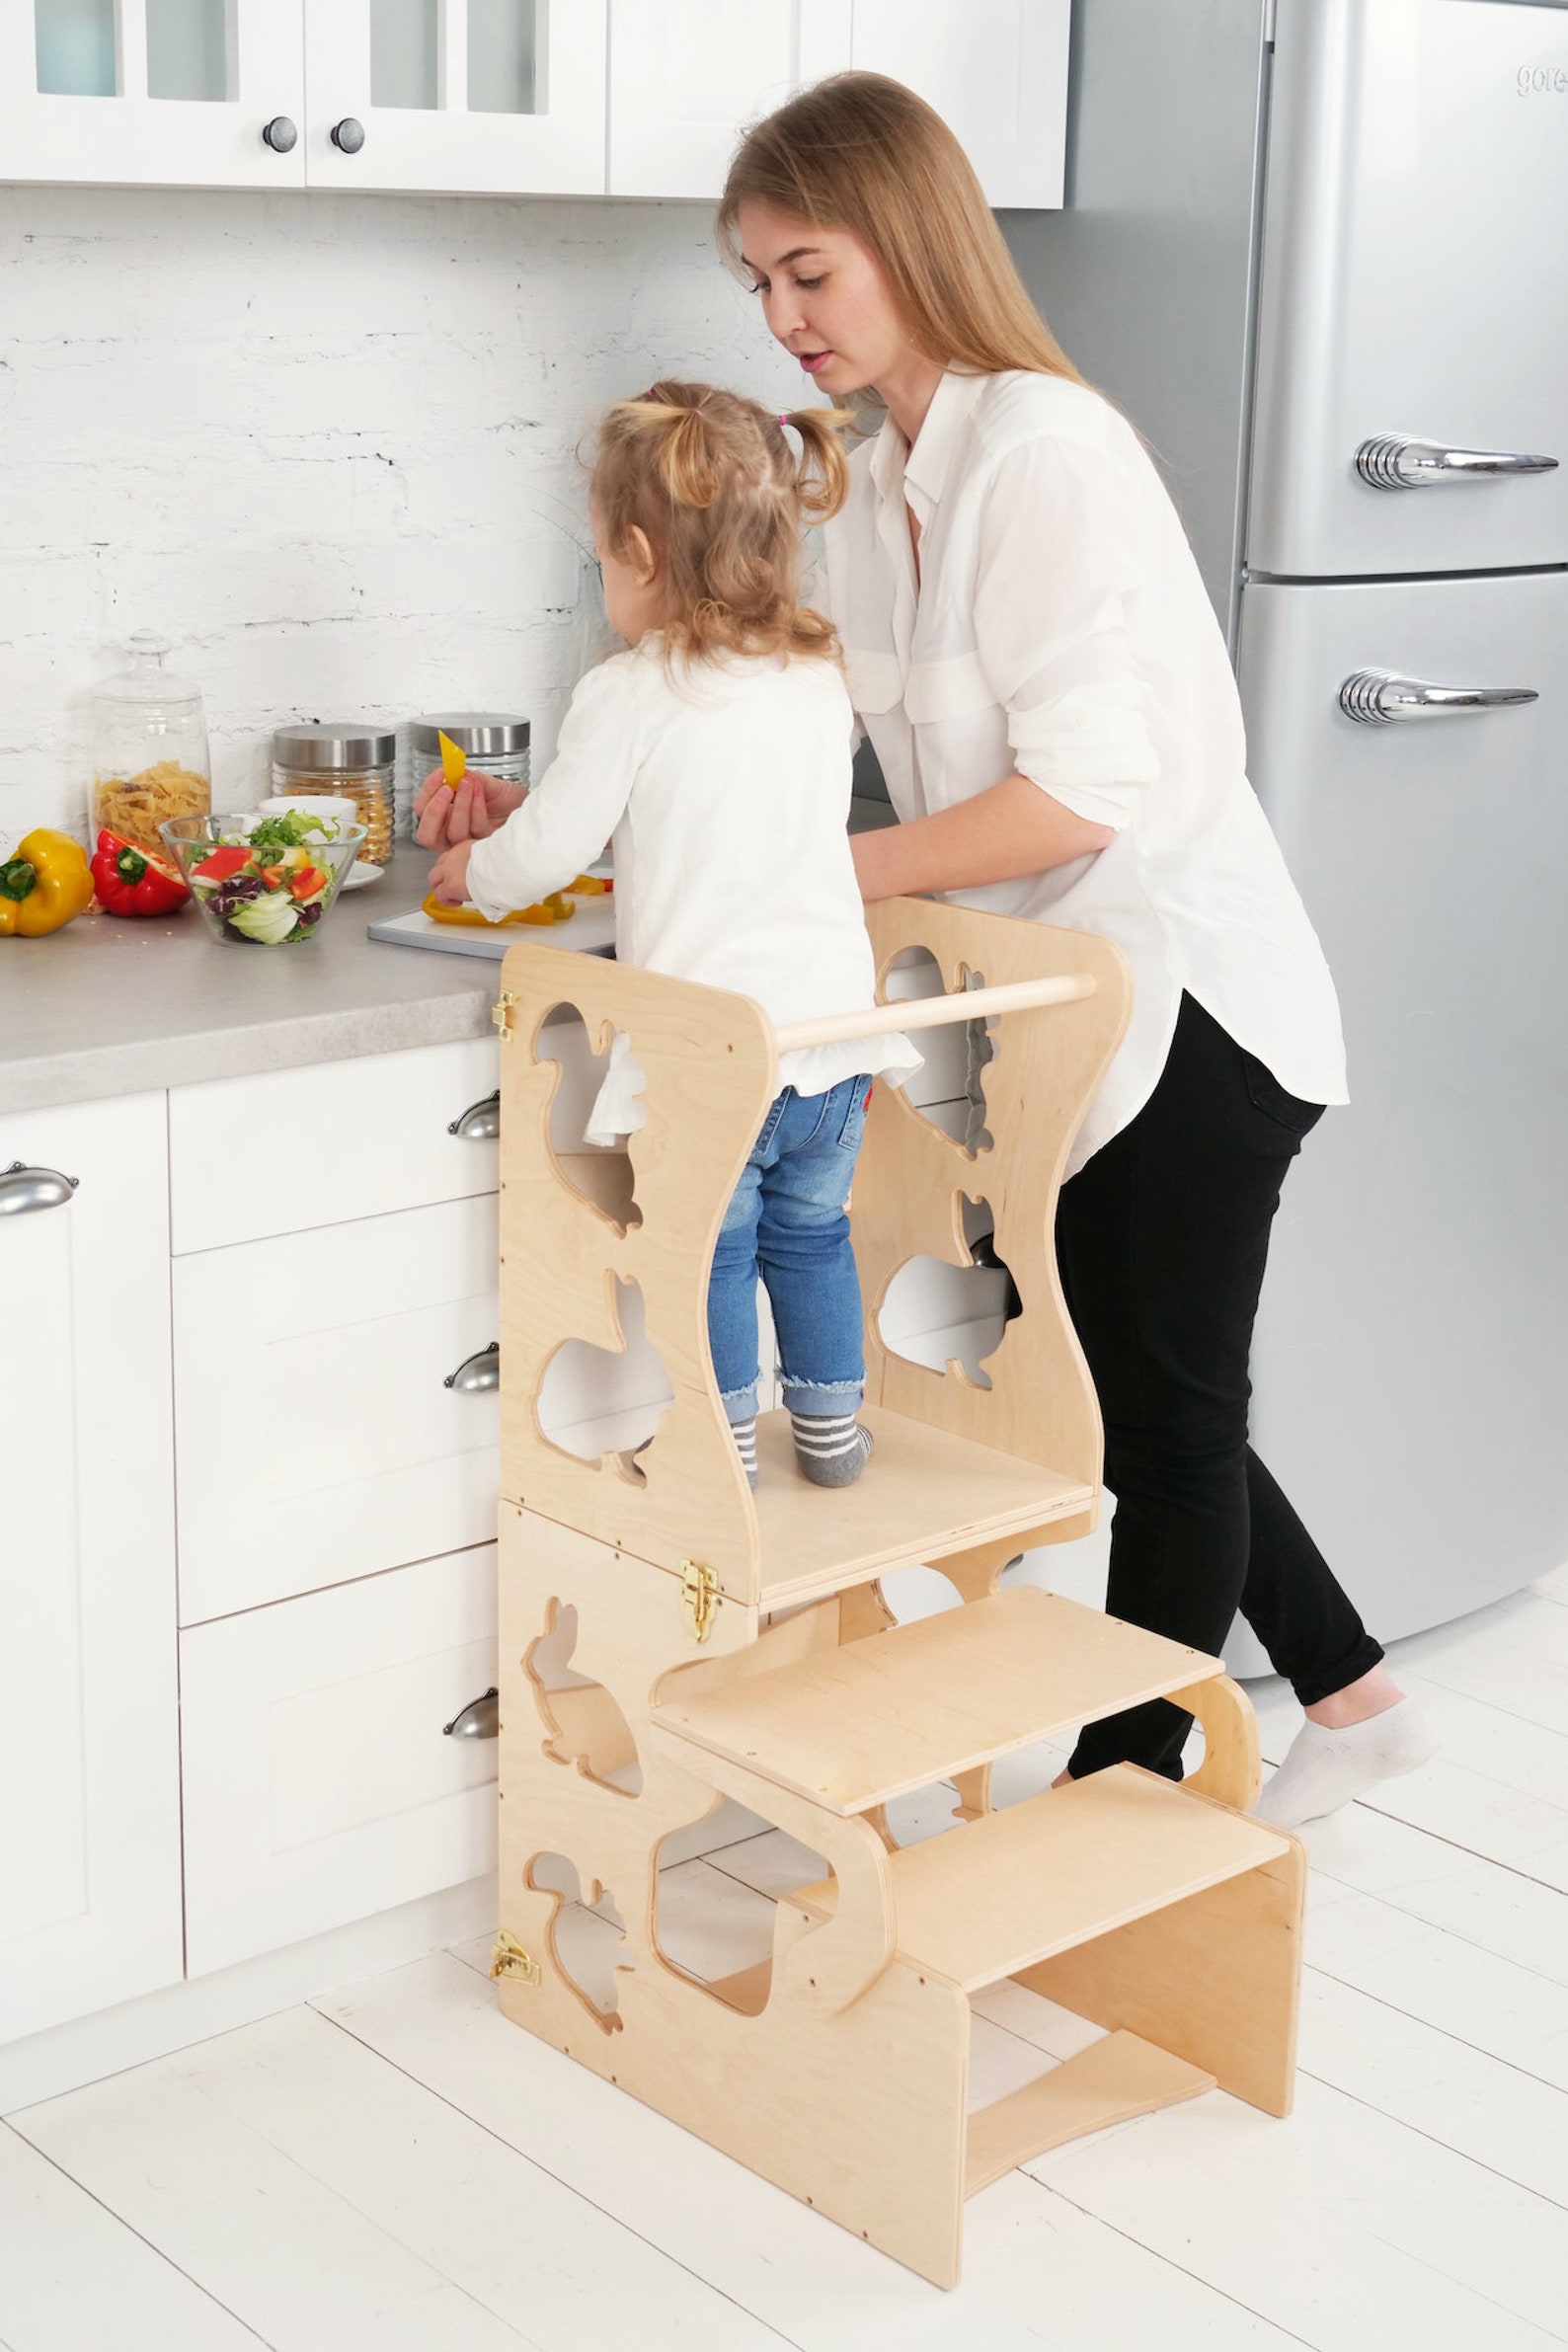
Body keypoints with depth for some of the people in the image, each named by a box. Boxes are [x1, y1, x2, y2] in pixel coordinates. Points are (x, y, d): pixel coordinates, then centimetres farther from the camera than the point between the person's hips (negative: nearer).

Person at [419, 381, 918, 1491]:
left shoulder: (629, 698, -13)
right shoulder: (820, 684, 7)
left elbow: (546, 851, -7)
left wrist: (472, 872, 17)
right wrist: (517, 806, 26)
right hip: (832, 1029, 6)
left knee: (710, 1247, 13)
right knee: (811, 1233, 23)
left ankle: (725, 1441, 23)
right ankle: (831, 1425, 34)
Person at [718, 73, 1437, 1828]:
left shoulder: (1045, 450, -19)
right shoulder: (879, 488, 9)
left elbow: (1087, 790, -25)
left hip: (1186, 1005, -9)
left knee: (1164, 1415, 6)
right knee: (1143, 1401, 18)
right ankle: (1348, 1698, 35)